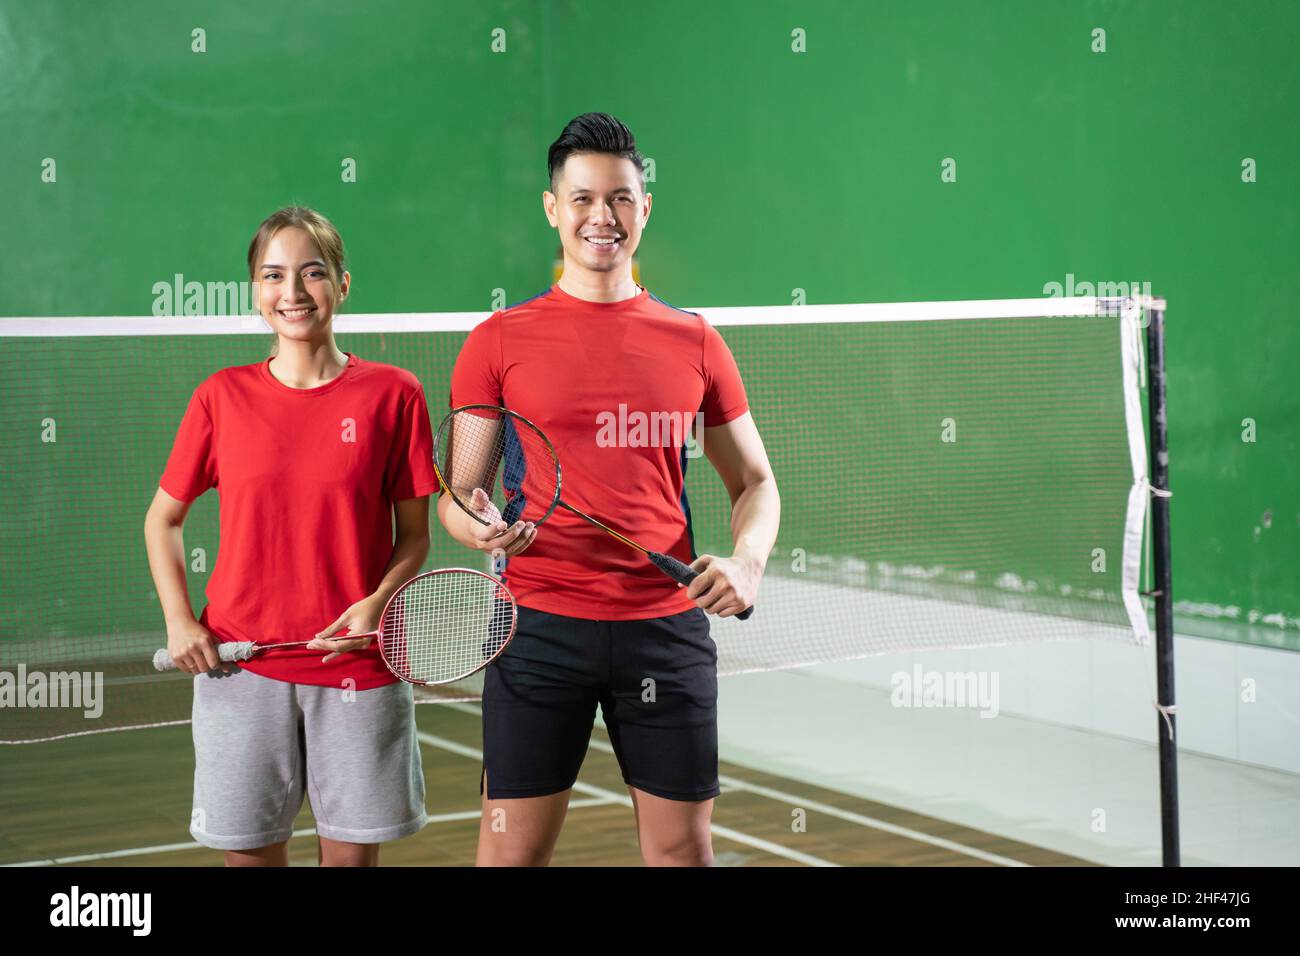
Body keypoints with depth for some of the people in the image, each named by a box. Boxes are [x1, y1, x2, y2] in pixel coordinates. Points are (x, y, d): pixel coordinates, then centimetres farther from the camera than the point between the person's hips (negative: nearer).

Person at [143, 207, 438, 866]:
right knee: (250, 852, 6)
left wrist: (378, 602, -15)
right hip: (239, 664, 1)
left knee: (352, 852, 6)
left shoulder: (393, 394, -1)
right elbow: (163, 519, 12)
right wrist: (179, 622, -1)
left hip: (356, 662, -1)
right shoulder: (222, 397, 2)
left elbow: (415, 534, 3)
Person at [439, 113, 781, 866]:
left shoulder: (696, 343, 7)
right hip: (540, 626, -1)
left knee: (684, 848, 8)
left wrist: (747, 561, -7)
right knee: (514, 850, 2)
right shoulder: (500, 341, 3)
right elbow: (455, 497, 5)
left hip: (668, 627, 2)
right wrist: (482, 528, -18)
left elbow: (755, 483, 13)